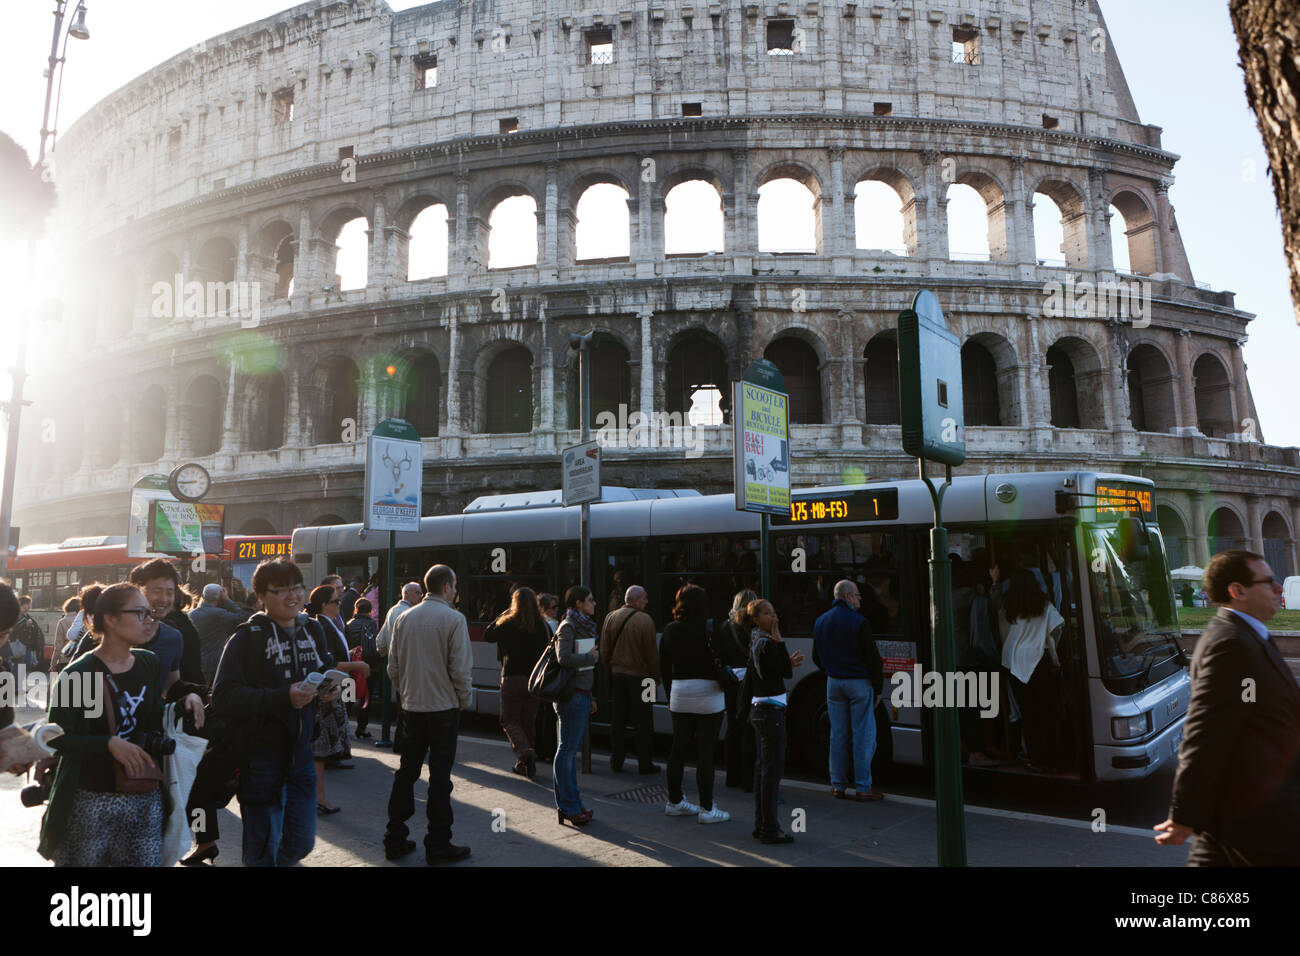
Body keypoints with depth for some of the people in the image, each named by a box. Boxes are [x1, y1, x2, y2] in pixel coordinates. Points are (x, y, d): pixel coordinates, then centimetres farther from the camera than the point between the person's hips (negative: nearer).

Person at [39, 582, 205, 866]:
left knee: (146, 860, 5)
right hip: (91, 802, -4)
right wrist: (110, 743, -24)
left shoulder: (149, 664, 6)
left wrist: (187, 700, -2)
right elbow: (57, 738, -12)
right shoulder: (76, 674, -10)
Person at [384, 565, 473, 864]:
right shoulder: (454, 619, -13)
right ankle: (438, 845, 9)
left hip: (411, 706, 5)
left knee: (406, 772, 14)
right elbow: (460, 668, -15)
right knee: (440, 776, 2)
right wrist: (464, 700, 0)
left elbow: (393, 666, 8)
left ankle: (395, 840, 20)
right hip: (444, 707, -5)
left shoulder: (404, 618, 4)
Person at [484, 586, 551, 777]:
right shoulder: (543, 627, 0)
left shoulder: (508, 624, -10)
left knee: (510, 721, 6)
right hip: (535, 680, 4)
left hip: (512, 678, -4)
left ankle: (525, 751, -17)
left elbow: (488, 636, 3)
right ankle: (525, 764, 20)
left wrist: (502, 616, 5)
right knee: (529, 722, 15)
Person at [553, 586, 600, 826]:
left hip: (582, 694, 9)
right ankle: (568, 807, 2)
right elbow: (564, 658, -25)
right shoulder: (568, 626, -11)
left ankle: (569, 803, 20)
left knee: (571, 749, 13)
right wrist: (591, 657, -12)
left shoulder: (583, 626, 18)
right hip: (572, 695, -9)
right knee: (568, 749, -3)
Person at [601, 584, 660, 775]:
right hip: (639, 676, -4)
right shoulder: (645, 620, -15)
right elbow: (651, 653, -12)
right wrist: (656, 677, -1)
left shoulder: (610, 618, 0)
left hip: (616, 675, 4)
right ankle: (644, 764, 12)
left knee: (618, 720, 13)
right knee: (643, 723, 6)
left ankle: (617, 762, 21)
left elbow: (604, 650, 5)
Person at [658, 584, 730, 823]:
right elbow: (721, 662, -13)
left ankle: (674, 801, 26)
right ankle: (707, 809, 6)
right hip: (708, 696, -5)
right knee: (705, 753, 0)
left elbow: (664, 668, 10)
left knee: (678, 750, 15)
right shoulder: (711, 628, -13)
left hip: (679, 695, 5)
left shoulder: (669, 631, 4)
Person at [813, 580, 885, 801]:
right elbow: (872, 658, -11)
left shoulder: (820, 622, 7)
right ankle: (863, 788, 5)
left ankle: (838, 785, 15)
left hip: (834, 683, 6)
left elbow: (816, 657, 15)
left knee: (838, 734, 10)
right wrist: (878, 688, -3)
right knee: (863, 735, 1)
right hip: (859, 683, -6)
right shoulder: (858, 622, -13)